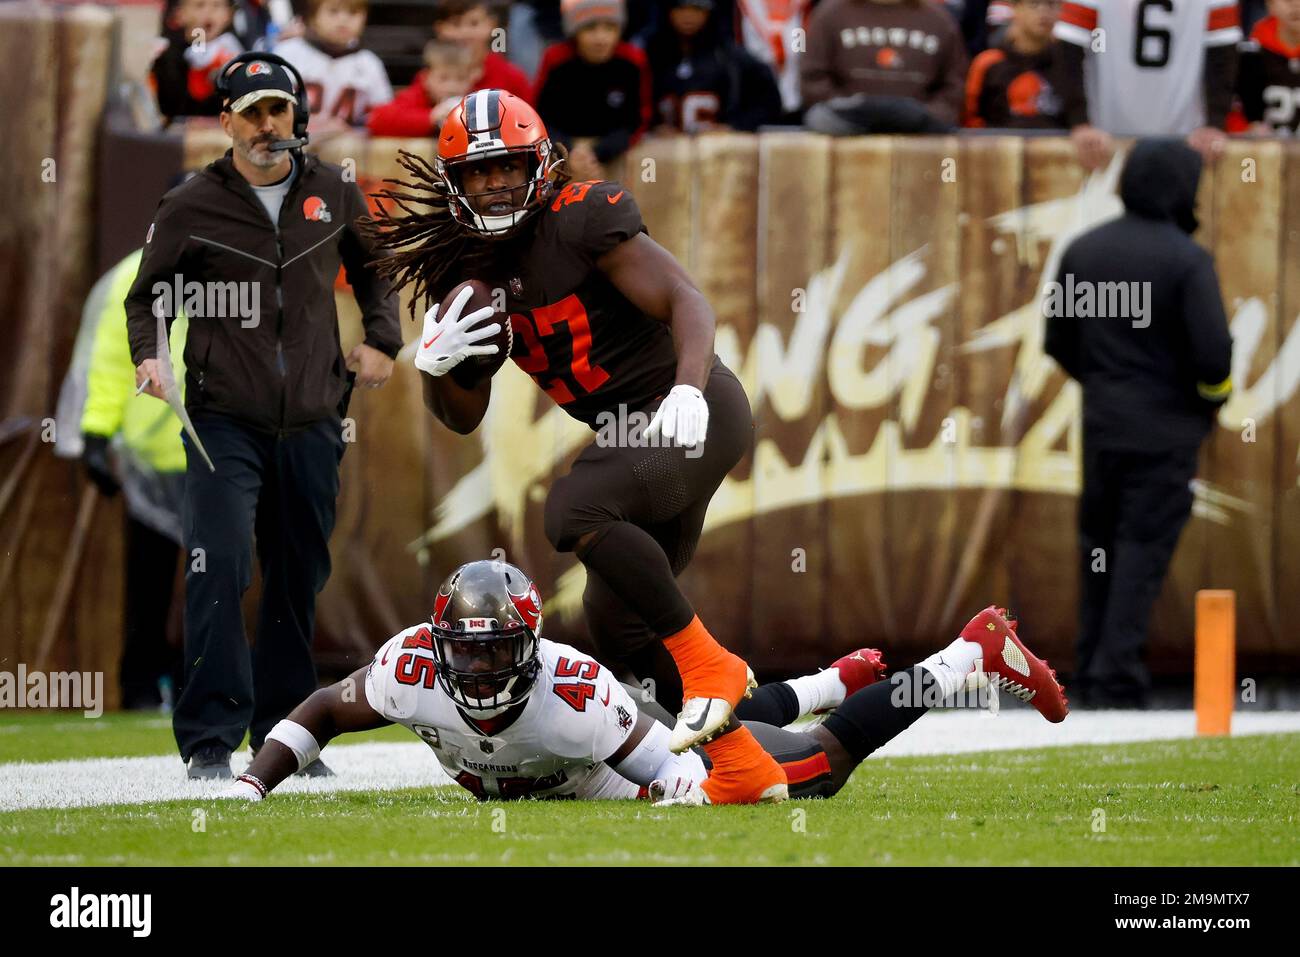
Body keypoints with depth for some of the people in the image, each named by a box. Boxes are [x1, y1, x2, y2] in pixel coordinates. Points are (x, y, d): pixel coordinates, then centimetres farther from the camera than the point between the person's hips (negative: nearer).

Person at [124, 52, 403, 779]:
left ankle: (282, 733, 23)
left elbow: (373, 268, 23)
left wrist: (382, 341, 9)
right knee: (219, 568, -17)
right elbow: (148, 296, 6)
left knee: (300, 579, 11)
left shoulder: (333, 195, 7)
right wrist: (149, 357, -13)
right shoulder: (191, 208, -1)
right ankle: (211, 738, -15)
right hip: (224, 420, -4)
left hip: (312, 424, 4)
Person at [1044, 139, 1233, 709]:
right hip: (1165, 428, -5)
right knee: (1142, 549, -3)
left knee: (1099, 542, 16)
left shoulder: (1083, 251, 5)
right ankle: (1118, 678, -7)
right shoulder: (1186, 261, -14)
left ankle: (1090, 670, 21)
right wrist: (1212, 400, 3)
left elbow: (1059, 342, 11)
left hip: (1100, 425, 5)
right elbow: (1213, 351, -17)